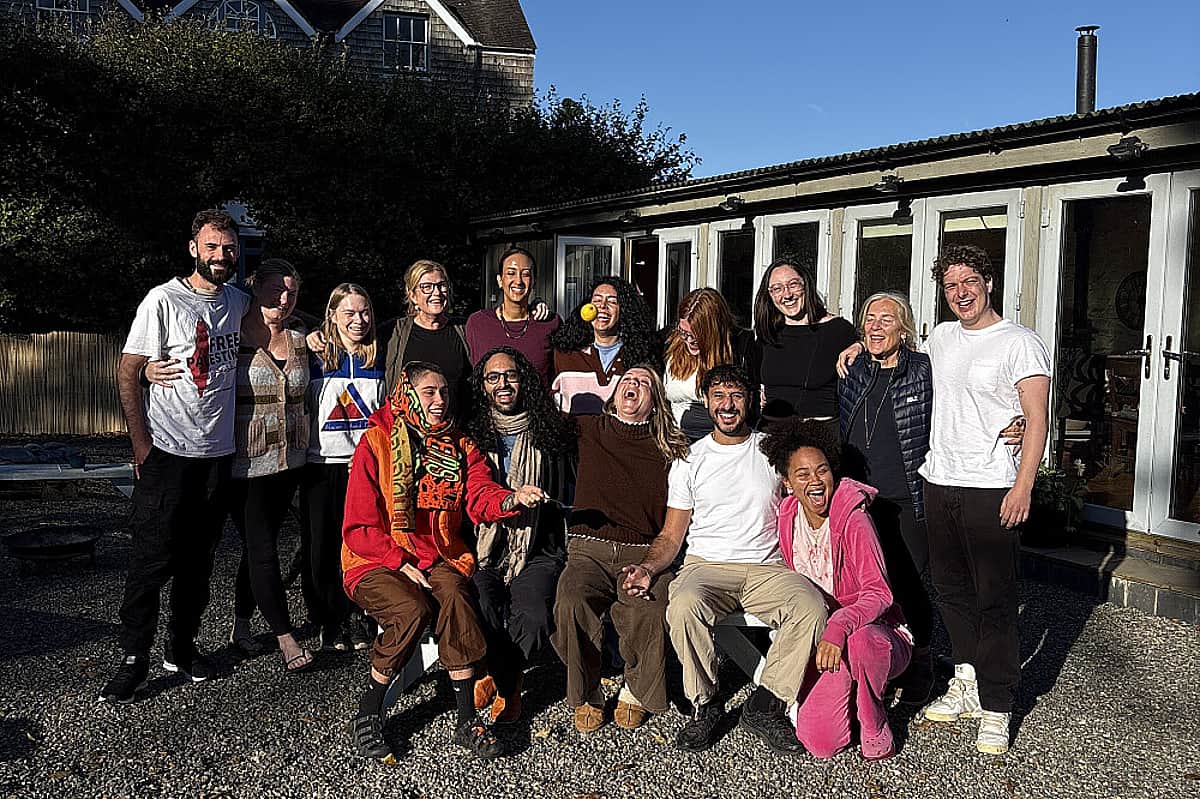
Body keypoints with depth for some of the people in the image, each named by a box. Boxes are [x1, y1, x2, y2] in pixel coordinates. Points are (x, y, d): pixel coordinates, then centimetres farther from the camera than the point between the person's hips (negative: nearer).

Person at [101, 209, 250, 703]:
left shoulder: (240, 304, 9)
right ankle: (133, 659, 10)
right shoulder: (164, 301, -7)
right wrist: (141, 443, -12)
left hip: (218, 453, 5)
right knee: (154, 559, -2)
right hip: (168, 453, -5)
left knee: (198, 559, 13)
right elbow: (128, 373, -8)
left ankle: (182, 646, 26)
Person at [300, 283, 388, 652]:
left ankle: (358, 618, 14)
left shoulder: (378, 359, 9)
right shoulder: (315, 357, 2)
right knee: (324, 546, 2)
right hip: (324, 466, -1)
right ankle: (331, 622, 15)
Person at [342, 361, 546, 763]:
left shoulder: (460, 446, 11)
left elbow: (480, 497, -6)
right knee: (413, 608, -32)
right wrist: (401, 564, -16)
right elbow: (358, 527, -5)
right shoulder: (376, 443, -2)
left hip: (440, 559, 3)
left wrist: (511, 499, -28)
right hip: (377, 562, -3)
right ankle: (366, 715, -11)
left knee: (455, 596, -30)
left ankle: (467, 720, -23)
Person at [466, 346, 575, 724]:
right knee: (484, 609, -28)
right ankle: (510, 686, -2)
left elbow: (564, 495, 13)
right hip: (483, 551, 0)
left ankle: (496, 679, -1)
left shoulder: (550, 432, 10)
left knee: (534, 614, -28)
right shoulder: (470, 435, 9)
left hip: (537, 552, 0)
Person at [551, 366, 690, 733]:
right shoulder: (587, 430, 15)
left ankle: (636, 691, 0)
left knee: (652, 613, -31)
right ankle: (586, 694, -5)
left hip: (644, 552, 0)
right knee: (571, 604, -31)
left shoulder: (670, 448, 13)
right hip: (589, 547, 1)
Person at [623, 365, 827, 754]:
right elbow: (671, 535, 11)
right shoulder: (690, 460, 12)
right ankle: (705, 706, -11)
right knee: (683, 608, -34)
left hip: (767, 566, 1)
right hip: (707, 565, 0)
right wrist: (649, 566, -9)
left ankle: (764, 706, -14)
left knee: (812, 607, -30)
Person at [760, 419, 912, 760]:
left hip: (878, 633, -3)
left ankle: (876, 732, -13)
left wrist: (838, 628, -40)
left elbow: (878, 593, -25)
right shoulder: (788, 519, 0)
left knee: (858, 641, -42)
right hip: (821, 643, 4)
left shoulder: (853, 520, -17)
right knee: (819, 742, -19)